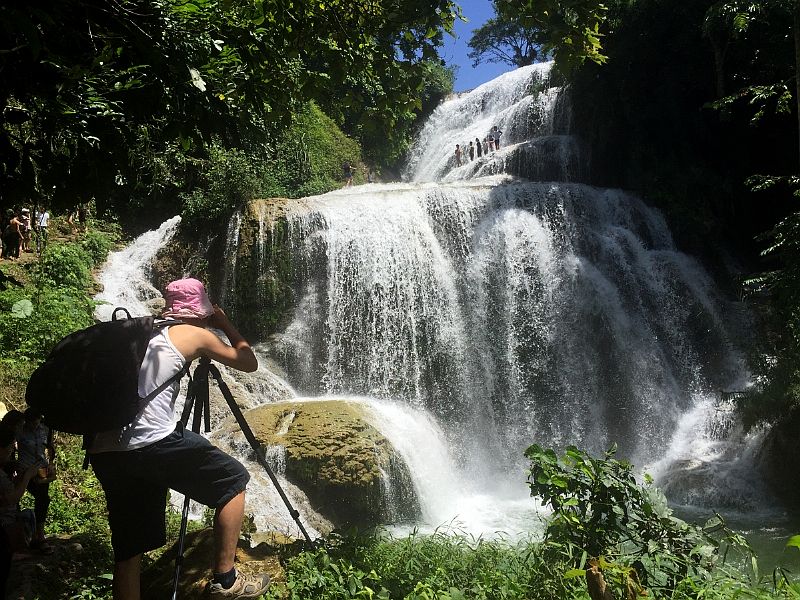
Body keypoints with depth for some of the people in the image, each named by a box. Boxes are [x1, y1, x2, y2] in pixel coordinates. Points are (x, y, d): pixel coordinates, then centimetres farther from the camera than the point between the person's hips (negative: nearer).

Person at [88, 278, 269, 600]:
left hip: (102, 453, 7)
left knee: (128, 549, 15)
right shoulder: (195, 335, 5)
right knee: (233, 480, 12)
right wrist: (225, 323, 26)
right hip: (152, 442, -7)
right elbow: (249, 363, 16)